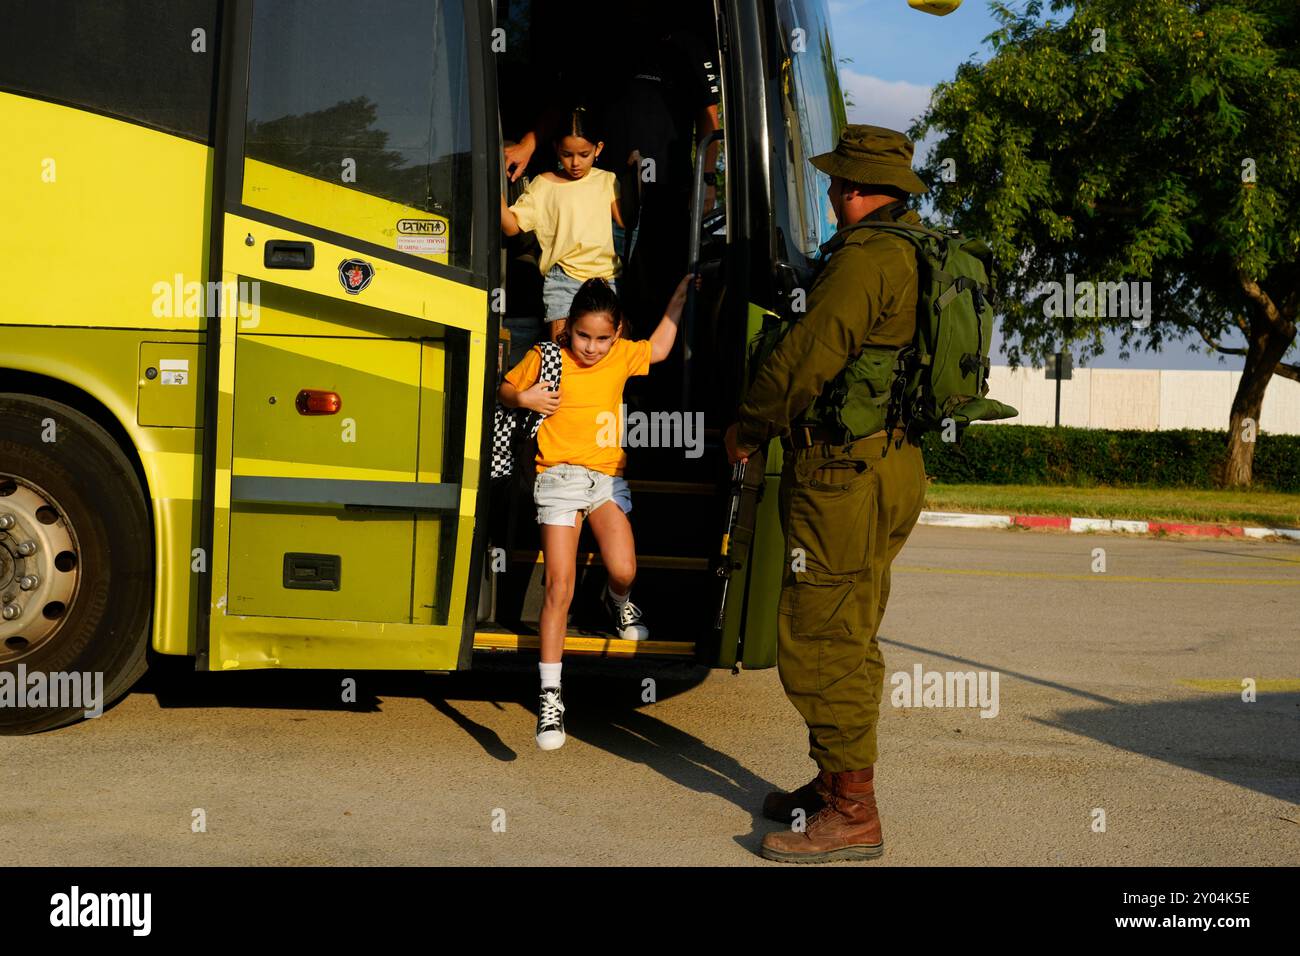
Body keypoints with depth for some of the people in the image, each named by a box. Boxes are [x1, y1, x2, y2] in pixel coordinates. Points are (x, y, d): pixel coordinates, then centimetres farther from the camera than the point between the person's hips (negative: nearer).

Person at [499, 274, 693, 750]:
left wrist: (680, 295, 27)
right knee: (559, 588, -11)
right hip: (558, 478, -2)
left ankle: (618, 601, 23)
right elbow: (504, 390, 12)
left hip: (607, 477, 3)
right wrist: (524, 398, -9)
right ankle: (550, 697, -7)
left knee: (623, 570, -18)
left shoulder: (622, 356, 6)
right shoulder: (545, 358, -2)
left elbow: (659, 348, 26)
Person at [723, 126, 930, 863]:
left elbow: (808, 356, -17)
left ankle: (853, 815, -3)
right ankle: (837, 784, 27)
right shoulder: (918, 256, 16)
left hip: (844, 472, -10)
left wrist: (748, 428, -1)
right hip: (892, 463, 10)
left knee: (821, 641, -6)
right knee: (846, 637, 18)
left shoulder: (867, 258, -16)